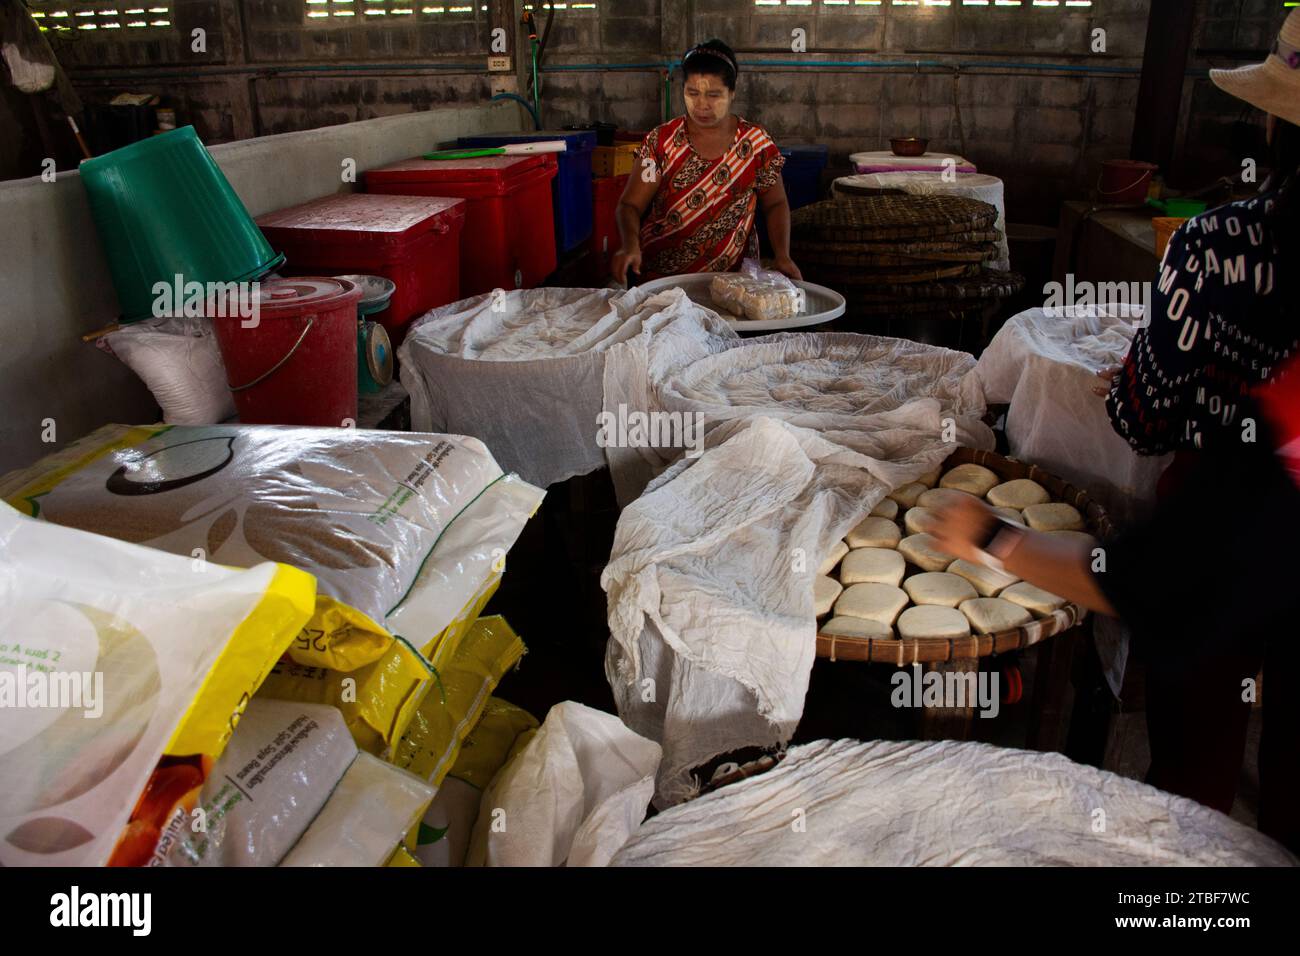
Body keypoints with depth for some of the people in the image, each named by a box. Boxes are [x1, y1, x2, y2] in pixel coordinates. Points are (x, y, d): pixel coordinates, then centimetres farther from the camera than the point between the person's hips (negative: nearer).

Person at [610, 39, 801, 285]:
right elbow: (630, 205, -2)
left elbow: (775, 204, 12)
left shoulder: (755, 141, 3)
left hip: (733, 278, 1)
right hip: (661, 276, 0)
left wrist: (783, 256, -4)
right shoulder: (661, 141, 0)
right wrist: (630, 245, -23)